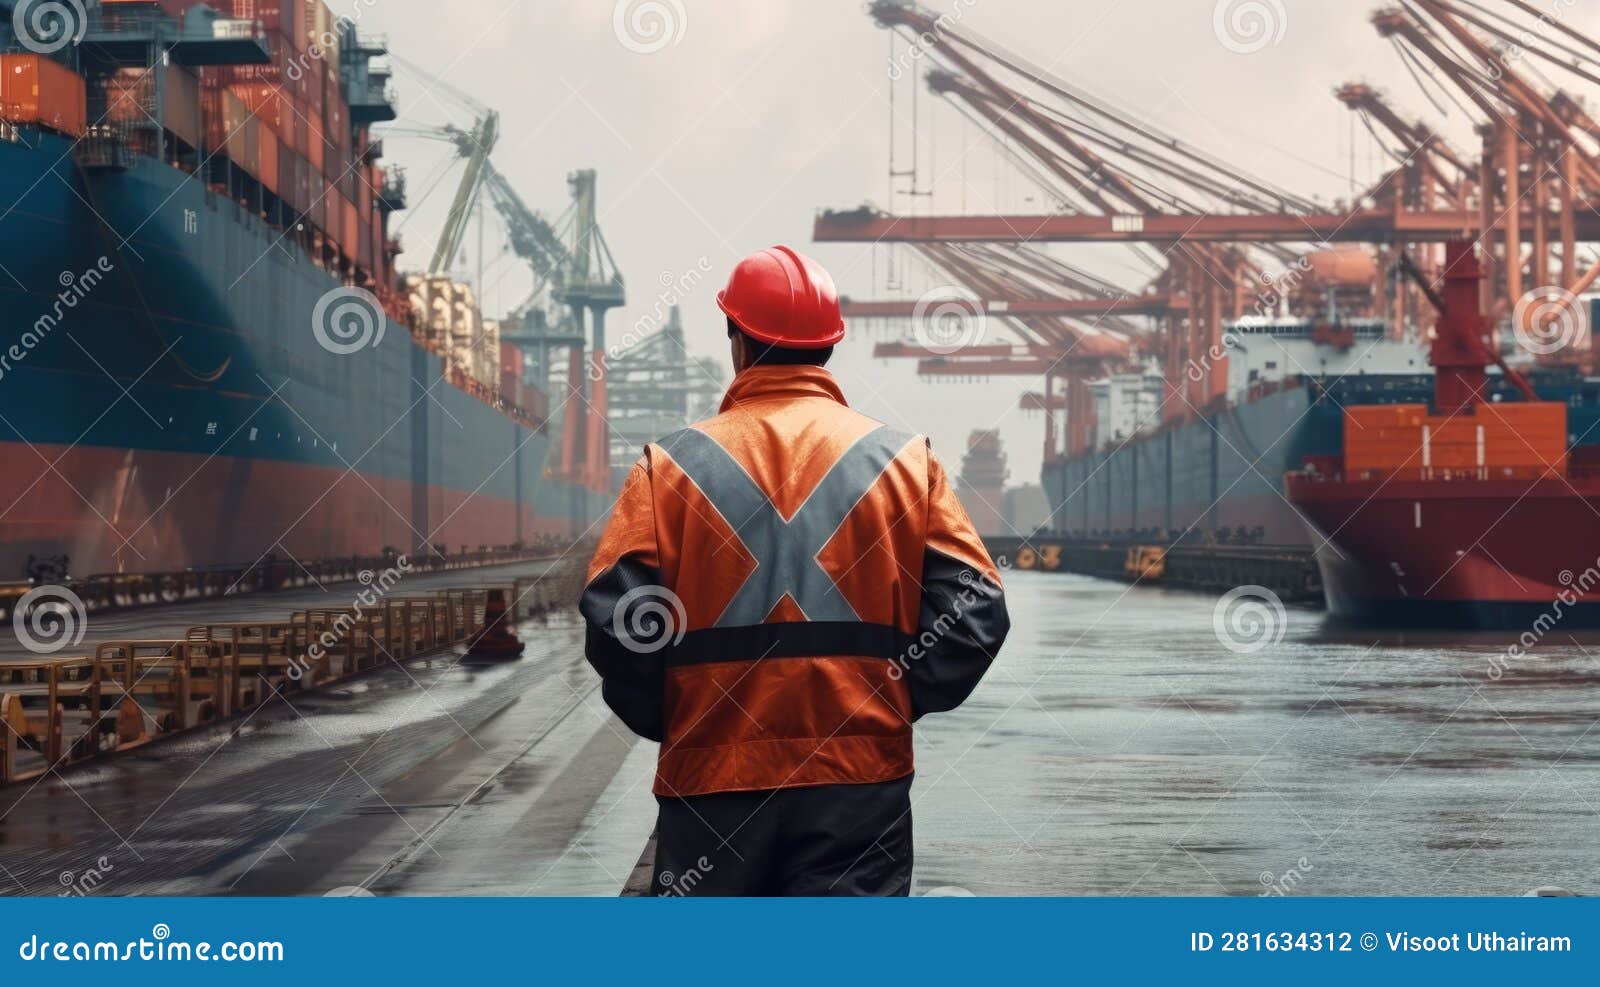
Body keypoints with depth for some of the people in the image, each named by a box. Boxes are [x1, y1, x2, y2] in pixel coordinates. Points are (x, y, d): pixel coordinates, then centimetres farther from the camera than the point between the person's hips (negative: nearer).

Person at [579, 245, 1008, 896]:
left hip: (712, 776, 0)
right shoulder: (905, 460, 2)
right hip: (860, 776, 0)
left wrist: (666, 724, 6)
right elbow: (973, 609, -4)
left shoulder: (673, 465, -1)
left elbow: (614, 616, -9)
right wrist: (899, 703, 9)